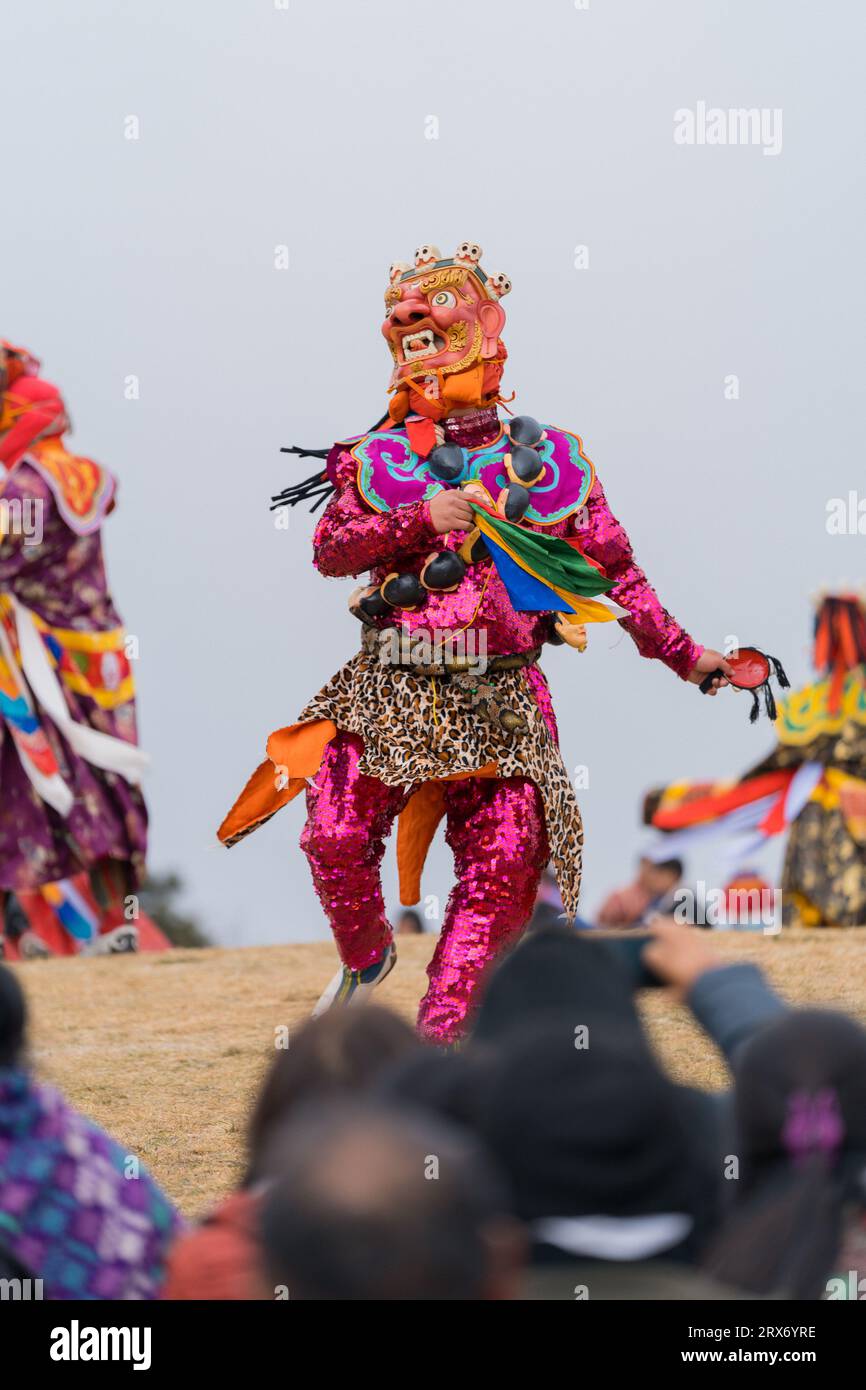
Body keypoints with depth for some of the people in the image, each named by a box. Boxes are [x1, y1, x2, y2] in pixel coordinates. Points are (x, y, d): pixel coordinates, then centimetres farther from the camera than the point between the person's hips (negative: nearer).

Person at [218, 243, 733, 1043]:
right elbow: (332, 548, -5)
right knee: (337, 837, -11)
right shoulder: (382, 460, 10)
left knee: (504, 868, -9)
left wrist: (686, 658, 9)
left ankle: (439, 1035, 0)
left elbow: (615, 571, 12)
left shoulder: (547, 463, 8)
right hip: (392, 683, 0)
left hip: (500, 694, 0)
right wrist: (424, 515, -18)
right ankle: (366, 959, 19)